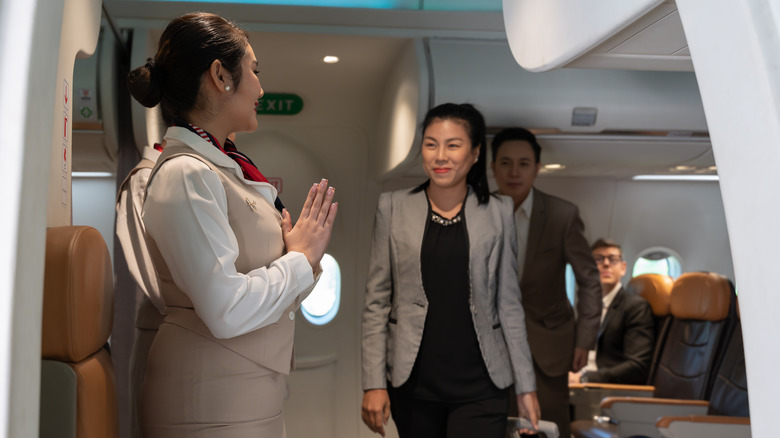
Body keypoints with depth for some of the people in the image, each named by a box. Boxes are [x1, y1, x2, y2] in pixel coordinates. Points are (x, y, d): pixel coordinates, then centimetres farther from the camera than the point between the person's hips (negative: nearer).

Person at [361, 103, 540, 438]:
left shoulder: (497, 212, 3)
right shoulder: (393, 208, 2)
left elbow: (508, 302, 6)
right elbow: (376, 301, 2)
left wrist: (525, 385, 5)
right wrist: (374, 383, -3)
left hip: (480, 387, 0)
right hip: (413, 383, 1)